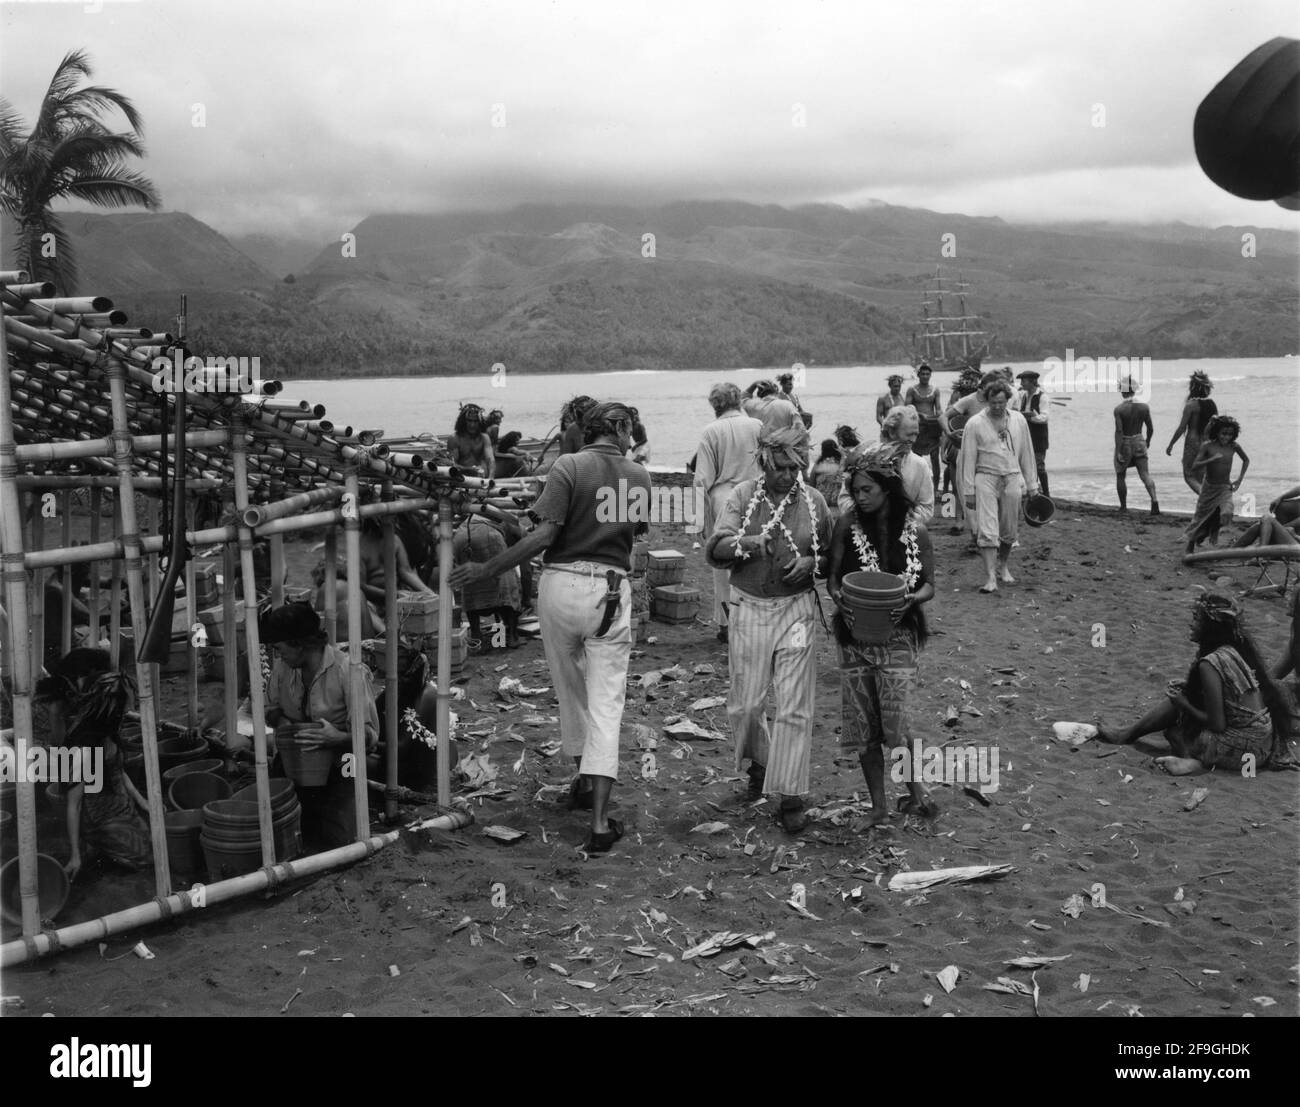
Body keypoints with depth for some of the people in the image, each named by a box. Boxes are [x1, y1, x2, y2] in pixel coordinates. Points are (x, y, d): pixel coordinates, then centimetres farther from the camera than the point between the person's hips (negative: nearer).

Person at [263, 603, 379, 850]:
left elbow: (369, 735, -21)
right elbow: (271, 708, 15)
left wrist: (339, 738, -42)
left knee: (336, 844, -16)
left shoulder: (349, 672, -21)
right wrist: (280, 723, -10)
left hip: (338, 772, -4)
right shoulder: (282, 668, -3)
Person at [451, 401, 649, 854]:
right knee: (606, 704, 2)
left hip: (564, 584, -1)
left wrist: (485, 569, -10)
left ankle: (584, 779, 35)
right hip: (613, 590, 1)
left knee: (570, 688, 20)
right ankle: (599, 821, -4)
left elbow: (544, 534, -14)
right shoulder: (640, 476, 5)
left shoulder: (570, 466, -6)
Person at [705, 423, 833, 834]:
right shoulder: (743, 496, -3)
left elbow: (831, 556, 14)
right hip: (750, 609, 0)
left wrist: (810, 562, -8)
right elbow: (714, 550, -10)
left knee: (794, 705, -3)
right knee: (745, 703, 7)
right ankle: (759, 760, 38)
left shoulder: (814, 501, 1)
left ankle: (790, 797, 5)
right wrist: (747, 544, -30)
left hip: (797, 608, 0)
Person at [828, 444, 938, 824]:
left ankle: (914, 787, 17)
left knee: (895, 722, -10)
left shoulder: (915, 531, -4)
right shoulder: (847, 525, -1)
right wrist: (838, 596, -17)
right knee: (863, 724, 6)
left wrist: (911, 600, -17)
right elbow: (832, 577, 5)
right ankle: (878, 805, 20)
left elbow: (929, 585, 3)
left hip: (897, 635, -2)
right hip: (854, 635, 2)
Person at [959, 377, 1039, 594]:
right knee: (987, 531, -12)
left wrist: (1032, 485, 12)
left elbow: (1026, 454, 13)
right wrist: (969, 491, -5)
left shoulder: (1018, 420, 7)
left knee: (1009, 531, 10)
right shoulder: (975, 423, -4)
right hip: (986, 478, -3)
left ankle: (1003, 566, 32)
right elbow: (968, 459, -3)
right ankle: (990, 577, -14)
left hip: (1012, 479, 3)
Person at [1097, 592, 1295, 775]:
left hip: (1244, 748, -9)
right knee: (1181, 696, 16)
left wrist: (1184, 704, -5)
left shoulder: (1211, 663, -22)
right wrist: (1188, 685, 12)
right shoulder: (1238, 647, 4)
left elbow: (1217, 724, -19)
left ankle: (1192, 760, -4)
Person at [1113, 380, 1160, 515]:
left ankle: (1123, 508, 20)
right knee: (1145, 475, 1)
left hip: (1124, 444, -3)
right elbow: (1150, 428, 3)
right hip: (1139, 443, 3)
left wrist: (1118, 452, -20)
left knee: (1120, 476, 14)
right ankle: (1154, 500, -22)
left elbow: (1119, 431, -21)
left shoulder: (1119, 409, -16)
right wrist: (1148, 440, 23)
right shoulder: (1144, 407, -3)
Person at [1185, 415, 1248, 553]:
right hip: (1208, 487, -1)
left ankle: (1212, 532, 7)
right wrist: (1211, 460, -31)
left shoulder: (1234, 446, -8)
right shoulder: (1207, 446, -13)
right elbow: (1194, 468, -17)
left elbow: (1246, 460, 12)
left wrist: (1239, 479, 5)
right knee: (1200, 518, 8)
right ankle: (1190, 547, 29)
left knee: (1226, 514, -25)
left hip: (1225, 488, 1)